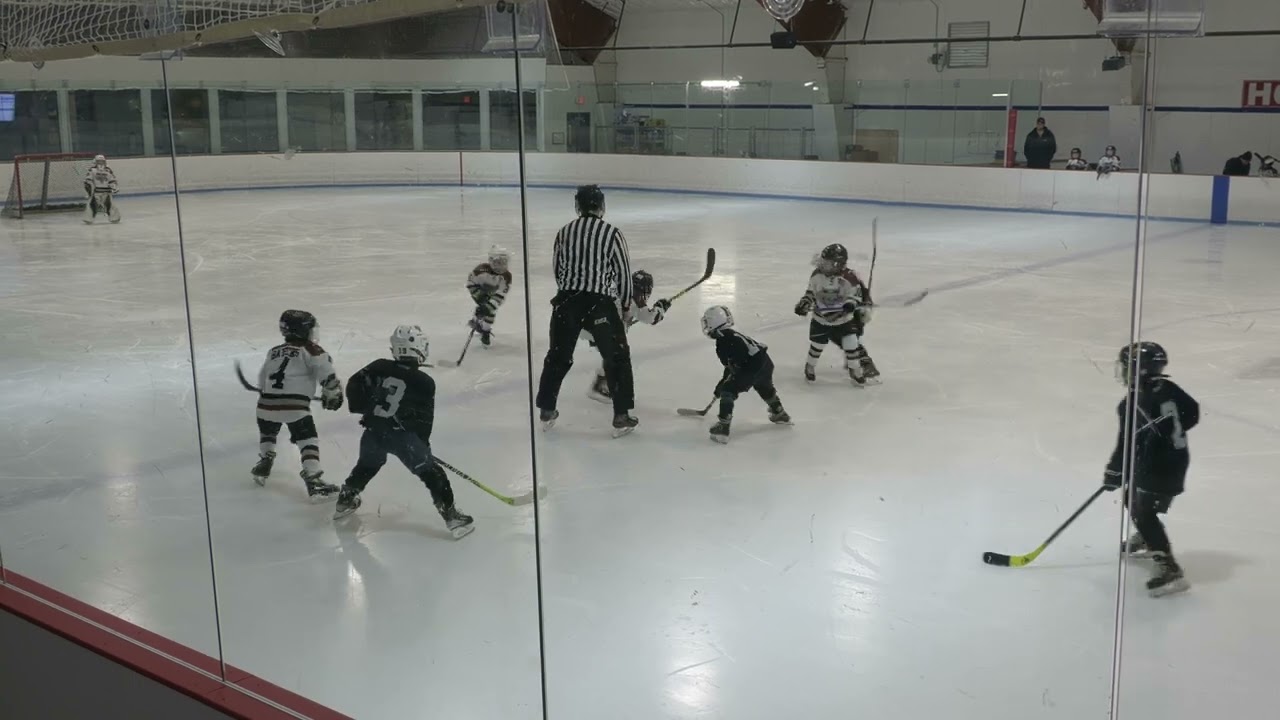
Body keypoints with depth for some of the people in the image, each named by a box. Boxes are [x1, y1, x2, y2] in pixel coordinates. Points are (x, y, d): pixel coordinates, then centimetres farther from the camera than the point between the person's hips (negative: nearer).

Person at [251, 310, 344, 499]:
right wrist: (333, 394, 7)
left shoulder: (273, 352, 20)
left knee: (267, 432, 34)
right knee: (308, 440, -1)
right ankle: (313, 481, -11)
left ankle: (264, 466, 41)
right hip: (295, 406, -6)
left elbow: (262, 381, 26)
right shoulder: (310, 350, 1)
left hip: (267, 403, 6)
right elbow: (326, 373, -8)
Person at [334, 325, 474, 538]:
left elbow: (354, 385, 7)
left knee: (367, 465, 32)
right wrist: (423, 442, 16)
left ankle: (345, 501, 45)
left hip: (374, 431, 5)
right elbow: (424, 419, 1)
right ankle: (451, 516, -3)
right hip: (403, 435, -5)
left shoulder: (379, 367, 3)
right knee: (431, 473, 1)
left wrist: (362, 408, 22)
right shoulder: (424, 383, -5)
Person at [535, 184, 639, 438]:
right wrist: (625, 304, 14)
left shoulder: (564, 232, 6)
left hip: (567, 302, 4)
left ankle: (546, 412, 26)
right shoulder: (612, 233, -5)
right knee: (617, 358, 10)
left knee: (558, 356, 18)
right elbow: (623, 273, -1)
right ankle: (621, 418, 8)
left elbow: (557, 270, 14)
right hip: (600, 304, -3)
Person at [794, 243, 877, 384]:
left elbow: (856, 293, -13)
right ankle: (810, 367, 33)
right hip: (821, 319, 2)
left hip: (844, 318, -2)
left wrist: (852, 303, -32)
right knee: (817, 345, 7)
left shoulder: (849, 277, -22)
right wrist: (803, 304, -6)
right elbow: (811, 292, 5)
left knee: (851, 343, -7)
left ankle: (855, 370, 13)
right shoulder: (817, 275, -10)